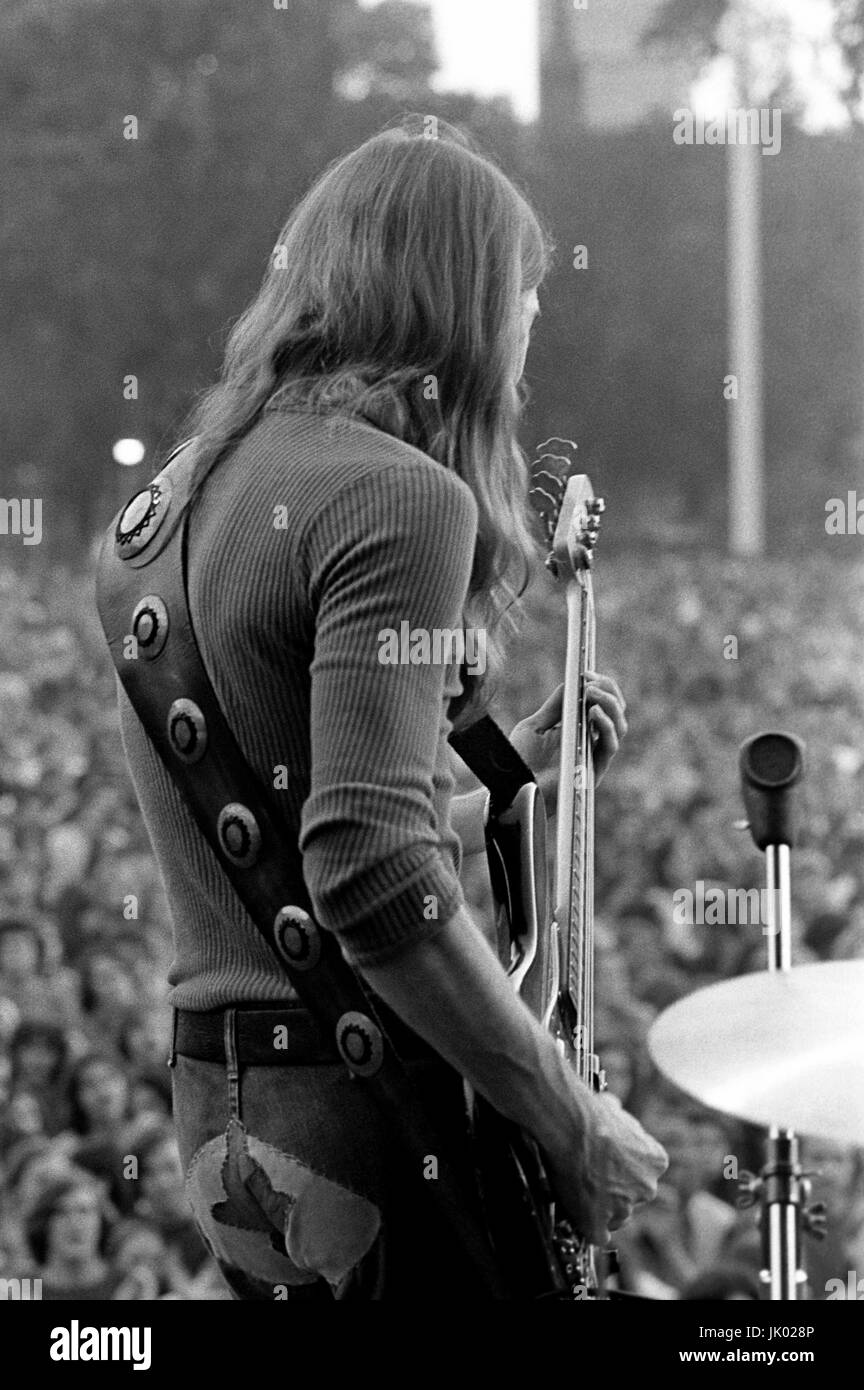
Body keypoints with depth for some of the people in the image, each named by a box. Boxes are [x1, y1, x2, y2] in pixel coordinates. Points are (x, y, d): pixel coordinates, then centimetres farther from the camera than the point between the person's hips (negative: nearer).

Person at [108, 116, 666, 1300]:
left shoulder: (205, 482, 14)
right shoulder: (402, 500, -14)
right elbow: (369, 873, -24)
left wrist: (509, 775, 28)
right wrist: (572, 1121, -18)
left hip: (223, 1101, 9)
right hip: (364, 1116, -9)